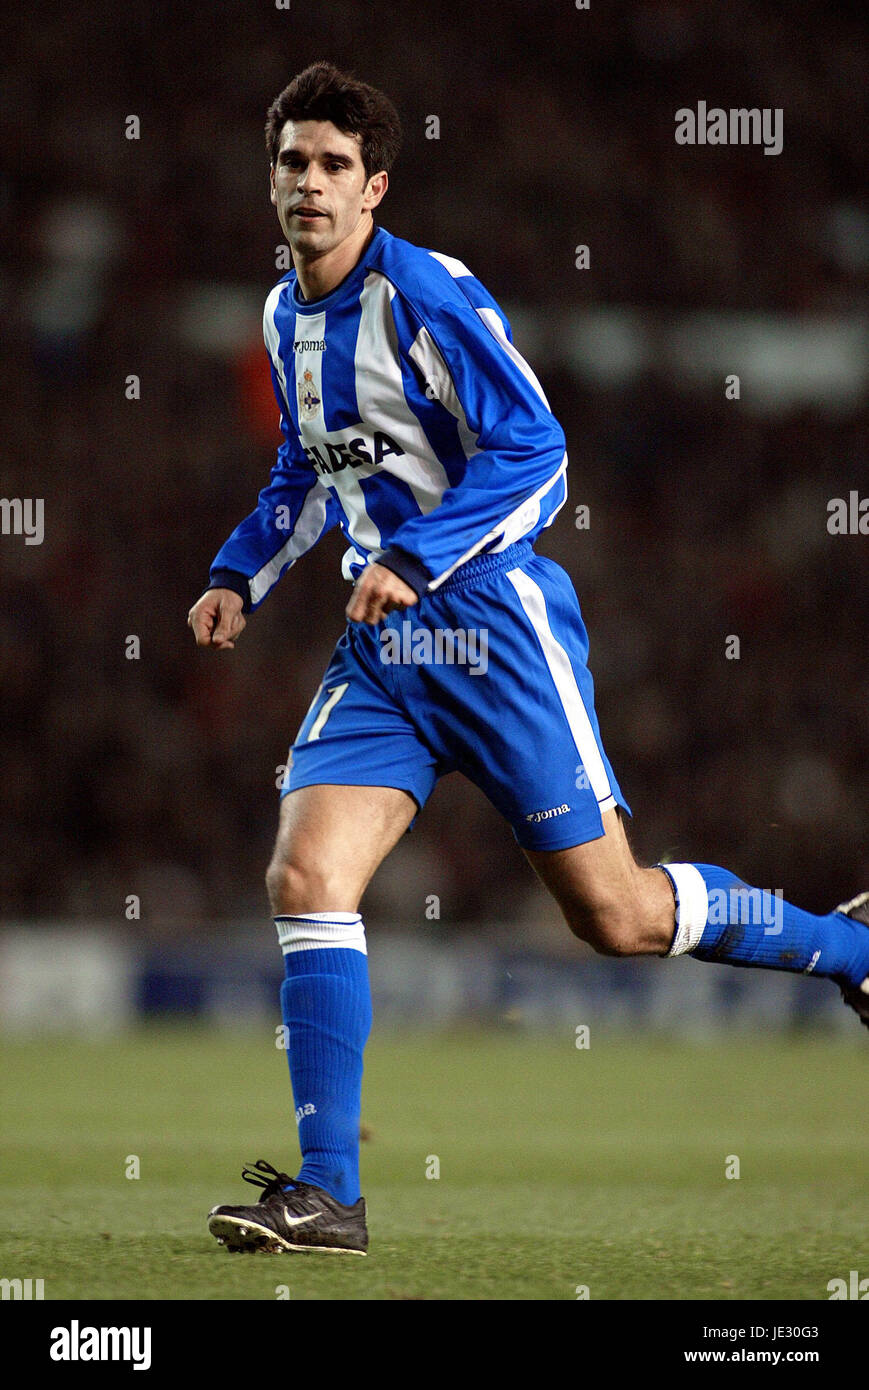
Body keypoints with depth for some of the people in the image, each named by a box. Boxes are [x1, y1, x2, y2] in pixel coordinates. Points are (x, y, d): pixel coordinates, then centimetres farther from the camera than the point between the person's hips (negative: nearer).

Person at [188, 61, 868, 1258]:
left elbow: (533, 451, -16)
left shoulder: (428, 296, -13)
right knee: (306, 875, -12)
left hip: (494, 623, -7)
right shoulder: (287, 317, 12)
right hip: (383, 649, 7)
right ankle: (326, 1195, -11)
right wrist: (242, 575, 15)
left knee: (615, 913, -3)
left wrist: (412, 559, -23)